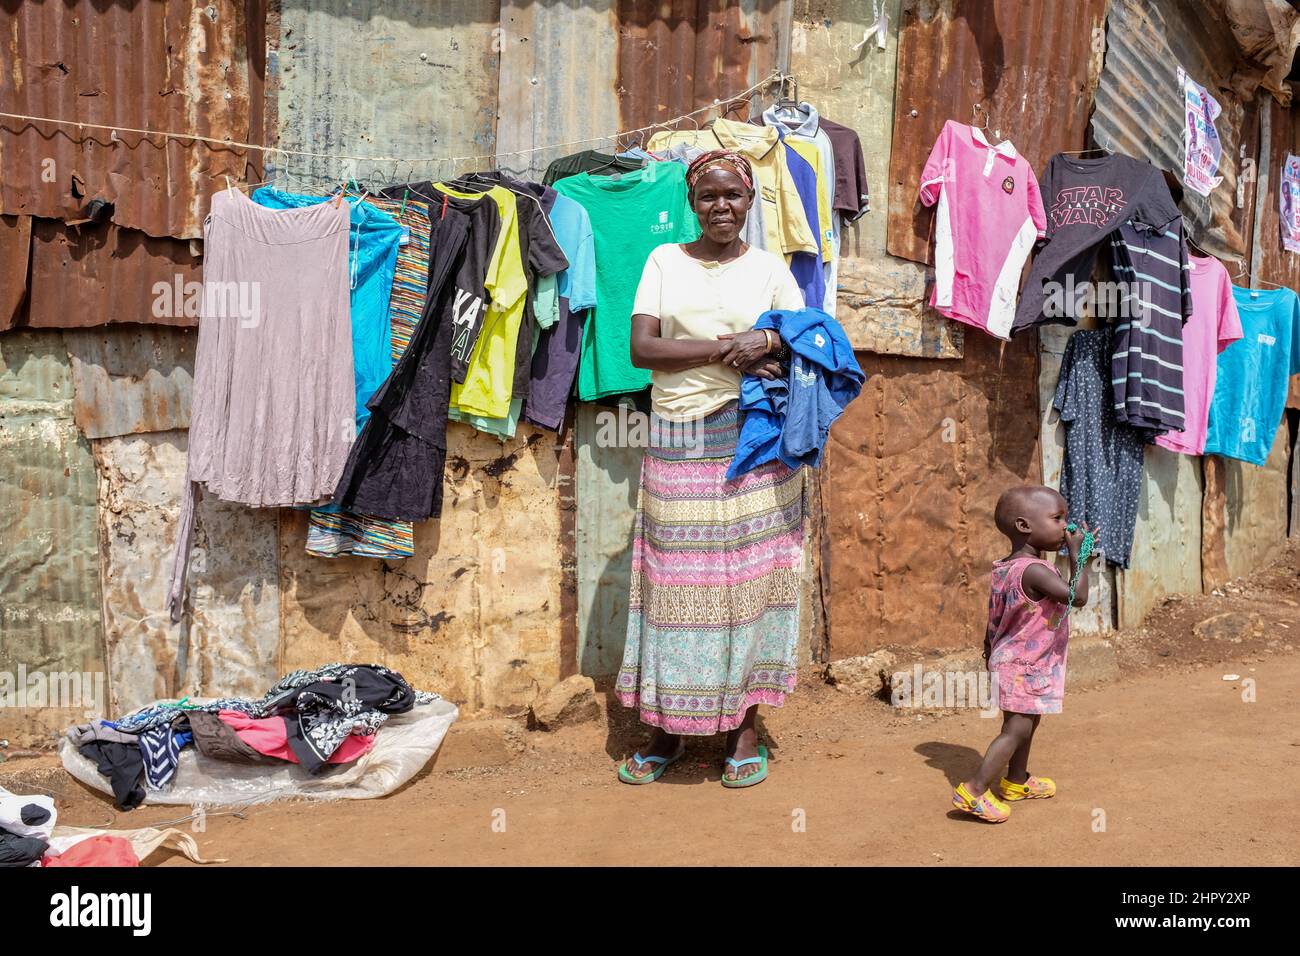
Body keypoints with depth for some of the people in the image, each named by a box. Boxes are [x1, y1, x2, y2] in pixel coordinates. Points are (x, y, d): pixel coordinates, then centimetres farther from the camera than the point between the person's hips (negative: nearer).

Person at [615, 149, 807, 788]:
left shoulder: (769, 268, 9)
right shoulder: (664, 261, 8)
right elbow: (641, 349, -3)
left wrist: (767, 341, -14)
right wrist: (725, 348, -12)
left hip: (750, 441, 0)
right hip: (677, 444, 0)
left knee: (748, 578, 2)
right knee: (673, 583, 3)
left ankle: (744, 725, 14)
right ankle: (668, 729, 15)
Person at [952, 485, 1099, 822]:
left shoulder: (1003, 568, 4)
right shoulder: (1034, 570, -25)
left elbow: (994, 616, 14)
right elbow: (1078, 597, -30)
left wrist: (990, 647, 27)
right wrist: (1077, 553, -22)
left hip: (1010, 659, 10)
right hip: (1026, 668, -10)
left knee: (1024, 724, 22)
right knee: (1017, 728, -7)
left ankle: (1017, 780, 38)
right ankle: (974, 791, -8)